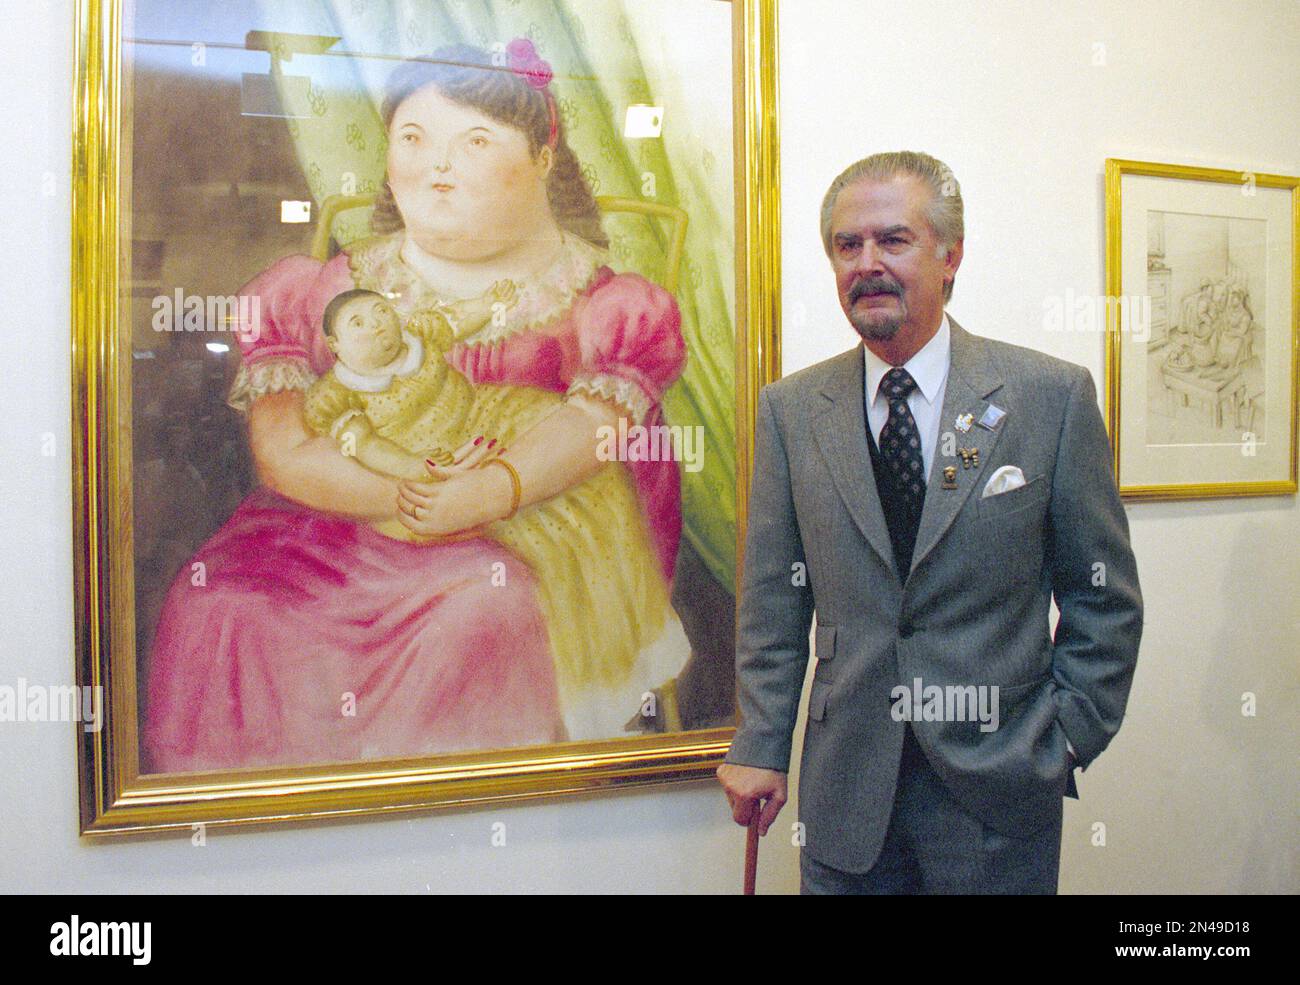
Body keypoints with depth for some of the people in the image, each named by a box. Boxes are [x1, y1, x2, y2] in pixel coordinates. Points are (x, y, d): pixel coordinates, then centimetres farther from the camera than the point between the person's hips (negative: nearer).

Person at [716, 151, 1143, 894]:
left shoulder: (1053, 395, -4)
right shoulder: (790, 409, 2)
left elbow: (1104, 595, 1)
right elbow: (774, 599, 4)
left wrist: (1066, 740, -3)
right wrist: (760, 745, 1)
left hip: (997, 784, -1)